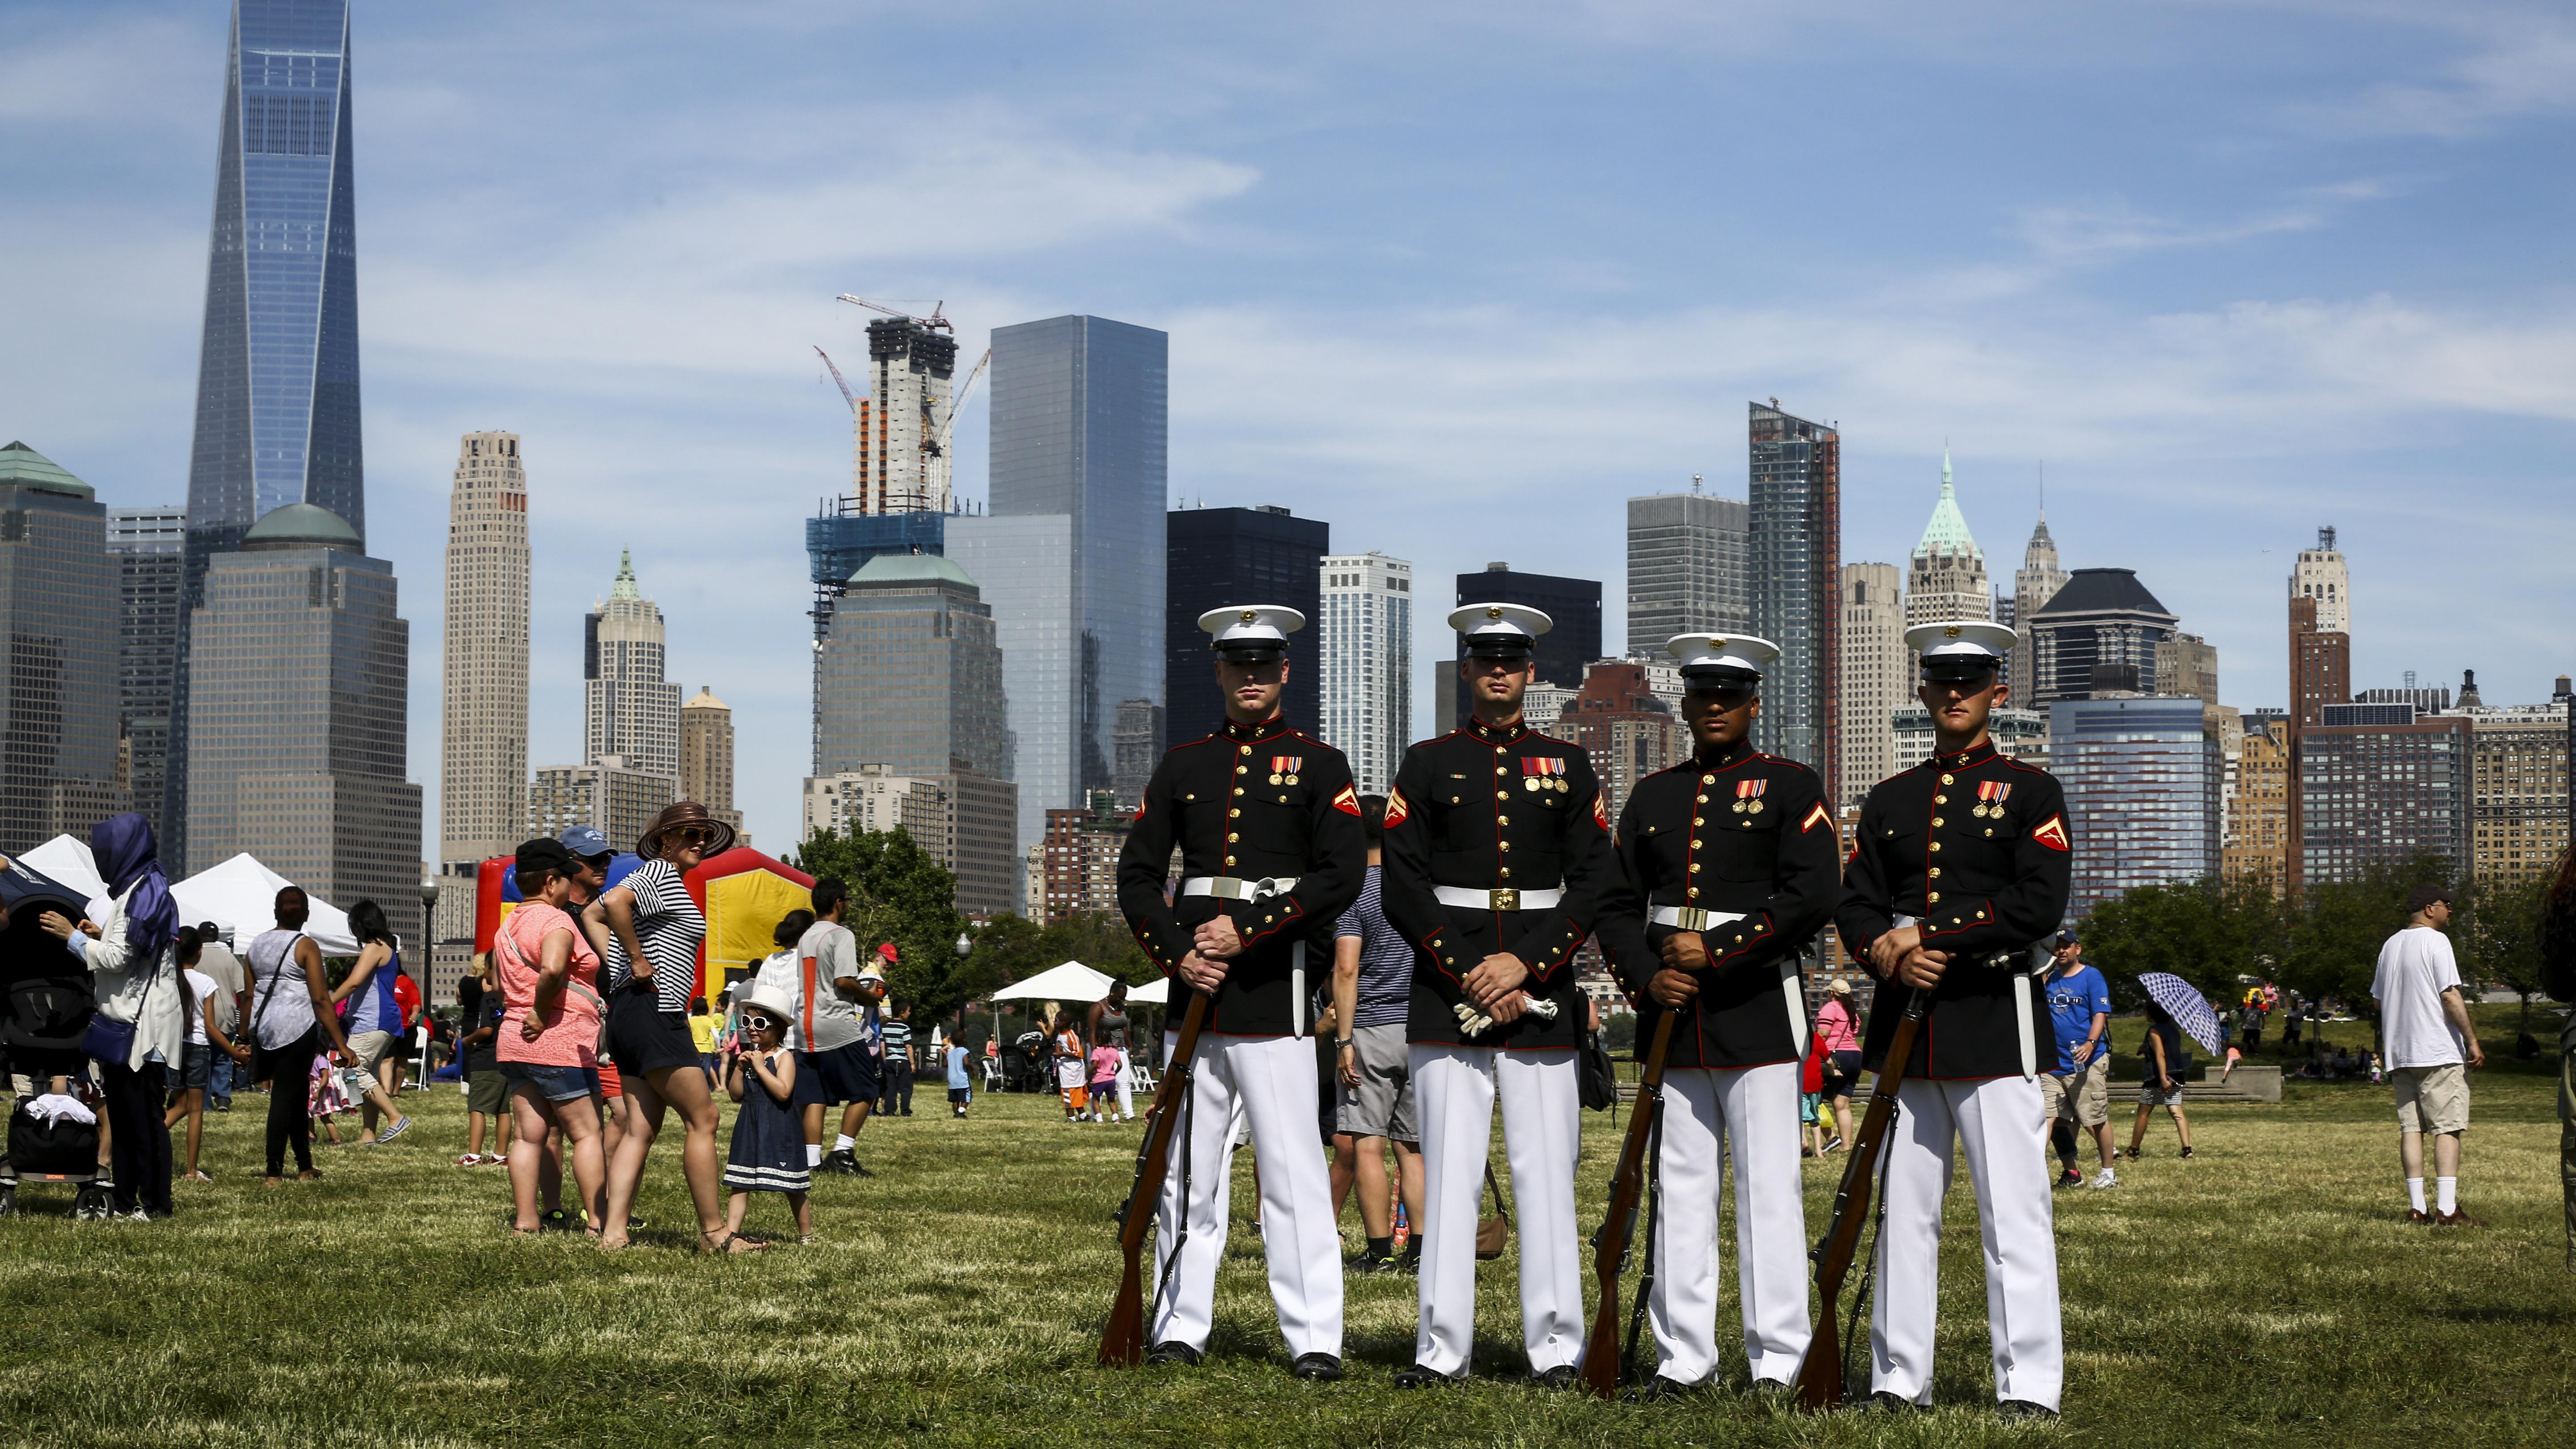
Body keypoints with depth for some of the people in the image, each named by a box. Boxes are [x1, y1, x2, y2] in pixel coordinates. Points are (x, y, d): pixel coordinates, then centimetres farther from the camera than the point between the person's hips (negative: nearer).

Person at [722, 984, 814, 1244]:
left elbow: (783, 1092, -23)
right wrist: (739, 1068, -6)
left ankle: (806, 1233, 17)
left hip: (779, 1129, -6)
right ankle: (731, 1231, -1)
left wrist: (760, 1067, -21)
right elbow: (735, 1094, 7)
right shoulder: (748, 1056, 9)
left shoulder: (784, 1057, -9)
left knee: (792, 1187, 4)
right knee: (739, 1183, 0)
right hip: (750, 1126, 6)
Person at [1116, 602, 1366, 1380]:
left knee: (1293, 1167, -6)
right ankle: (1180, 1327, 14)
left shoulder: (1319, 766, 3)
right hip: (1194, 984, 4)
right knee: (1188, 1165, 7)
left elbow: (1342, 877, -8)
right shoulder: (1182, 766, 13)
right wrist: (1177, 954, -6)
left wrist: (1244, 932, -14)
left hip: (1274, 986, -4)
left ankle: (1314, 1339, -4)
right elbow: (1137, 874, 10)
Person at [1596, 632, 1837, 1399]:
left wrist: (1715, 950, -12)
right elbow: (1618, 905, 13)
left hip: (1758, 1011, -4)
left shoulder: (1791, 787, 1)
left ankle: (1778, 1360, 1)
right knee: (1680, 1186, 6)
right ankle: (1684, 1356, 11)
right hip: (1672, 1018, 4)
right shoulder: (1652, 794, 14)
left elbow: (1814, 896, -10)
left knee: (1768, 1188, -3)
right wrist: (1648, 976, -5)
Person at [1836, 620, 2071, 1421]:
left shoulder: (2030, 791, 3)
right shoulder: (1889, 801, 16)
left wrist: (1931, 935, -12)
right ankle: (1899, 1379, 11)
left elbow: (2041, 903, -8)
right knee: (1904, 1206, 6)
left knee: (2014, 1207, -6)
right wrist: (1891, 955, -11)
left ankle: (2028, 1387, -5)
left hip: (1995, 1016, -4)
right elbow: (1854, 905, 11)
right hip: (1906, 1022, 4)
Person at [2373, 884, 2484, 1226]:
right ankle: (2447, 1209, -14)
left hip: (2400, 1053, 8)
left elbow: (2379, 999, 21)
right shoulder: (2435, 941, -8)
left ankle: (2416, 1207, 4)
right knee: (2447, 1127, -8)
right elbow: (2450, 996, -15)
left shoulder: (2390, 945, 16)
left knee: (2411, 1127, 7)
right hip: (2440, 1052, -7)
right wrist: (2472, 1040, -14)